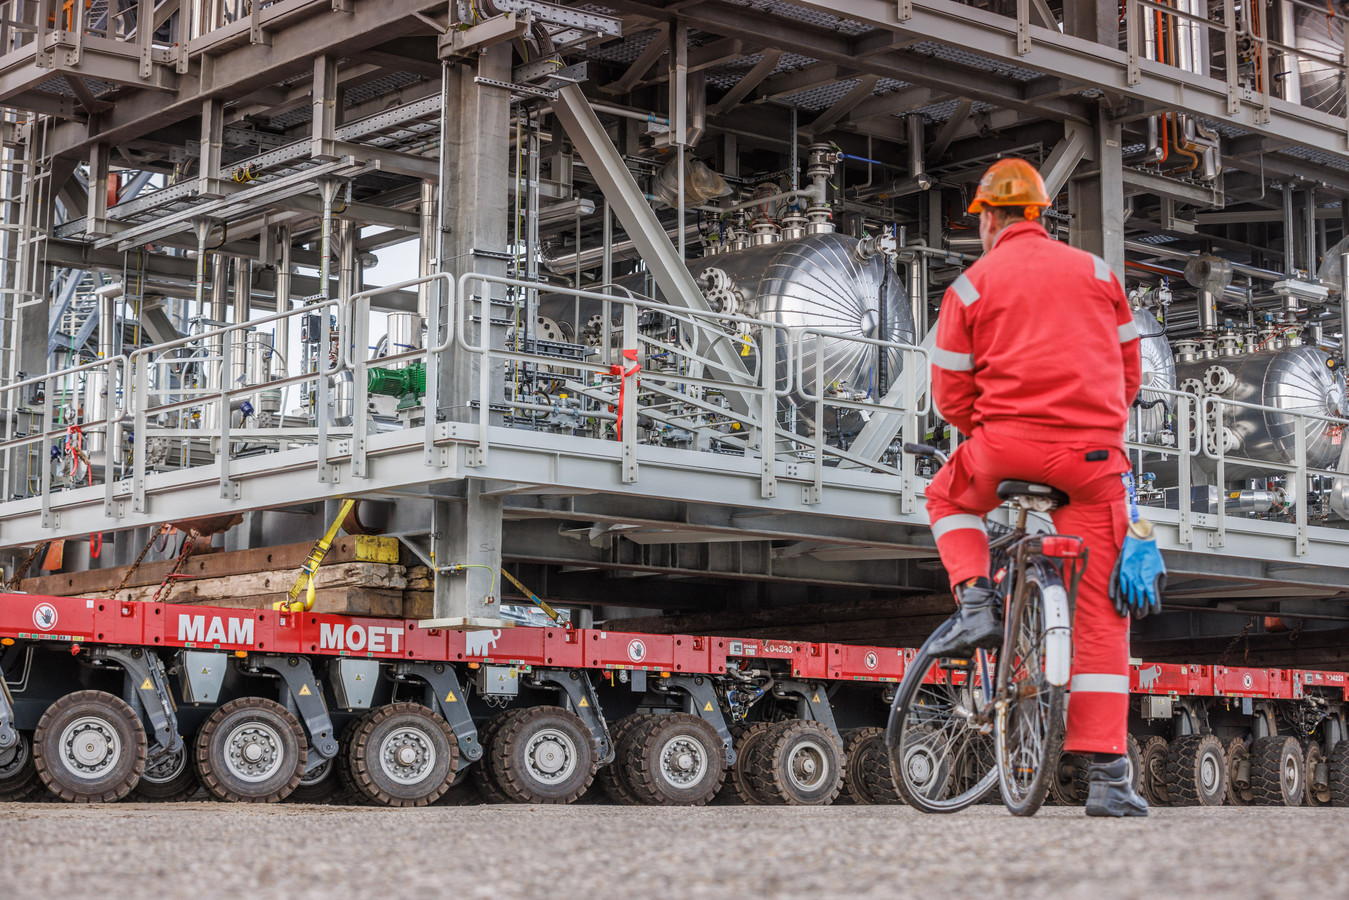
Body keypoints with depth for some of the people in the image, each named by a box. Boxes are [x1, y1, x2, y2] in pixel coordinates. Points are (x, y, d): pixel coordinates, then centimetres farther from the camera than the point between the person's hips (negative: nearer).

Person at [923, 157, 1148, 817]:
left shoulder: (971, 286, 6)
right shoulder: (1096, 272, 14)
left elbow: (951, 397, 4)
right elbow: (1128, 370, 17)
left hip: (1005, 448, -1)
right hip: (1094, 457, 2)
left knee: (949, 495, 32)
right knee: (1099, 612, 3)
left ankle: (976, 602, 8)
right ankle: (1107, 777, -3)